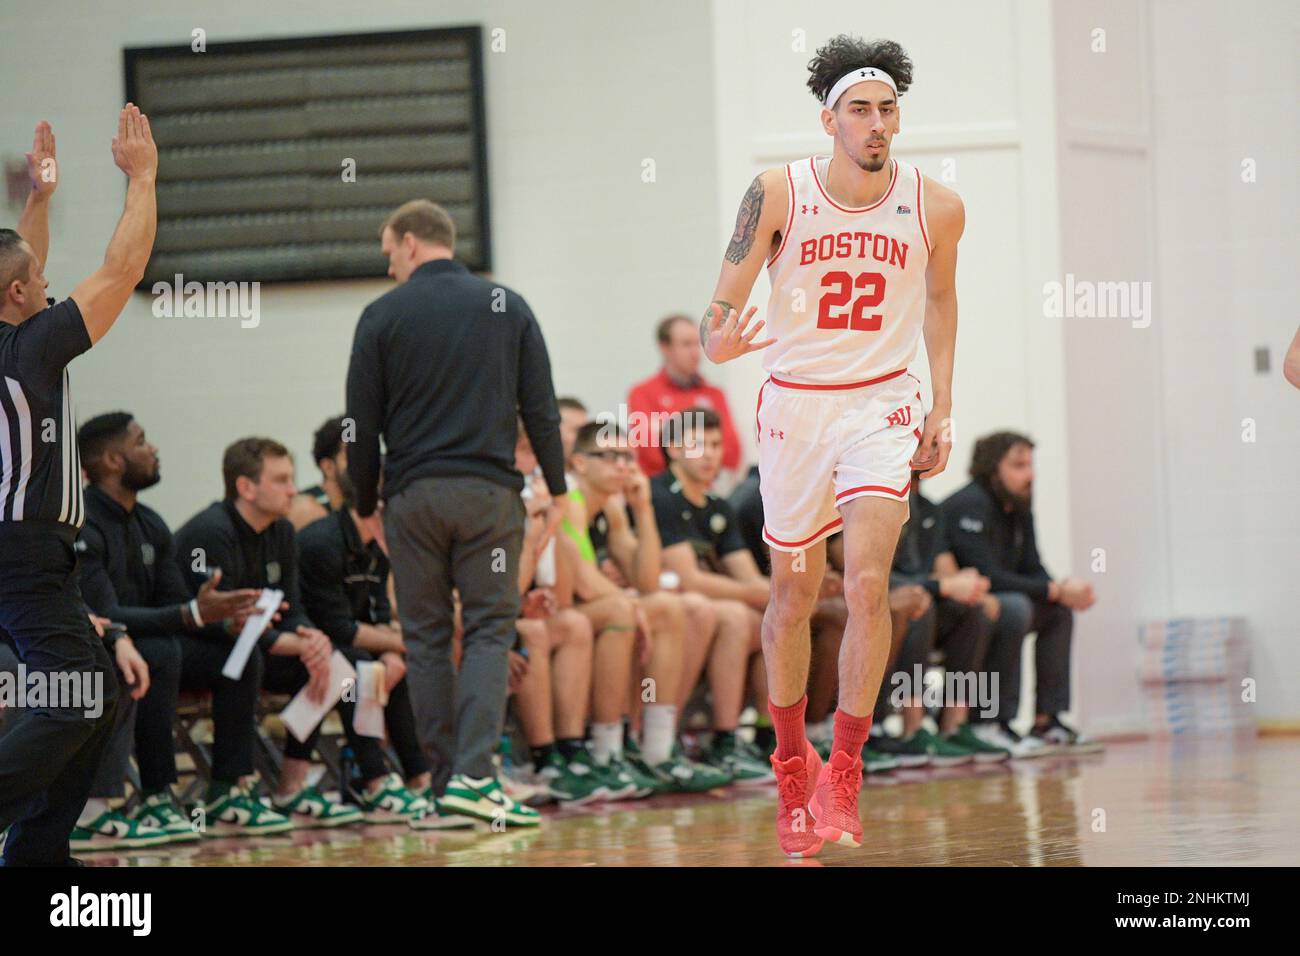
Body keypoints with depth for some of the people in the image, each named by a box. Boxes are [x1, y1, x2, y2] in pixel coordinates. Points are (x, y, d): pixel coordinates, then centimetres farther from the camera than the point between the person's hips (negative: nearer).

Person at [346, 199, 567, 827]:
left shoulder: (383, 316, 2)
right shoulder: (507, 307, 7)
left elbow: (363, 423, 2)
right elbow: (540, 409, 4)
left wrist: (366, 505, 13)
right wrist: (556, 491, 12)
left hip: (412, 494, 0)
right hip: (489, 492, 0)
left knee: (425, 637, 8)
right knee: (489, 629, 2)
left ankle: (446, 775, 7)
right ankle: (474, 772, -14)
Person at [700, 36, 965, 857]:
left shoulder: (935, 207, -7)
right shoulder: (778, 194, -12)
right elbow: (726, 298, -8)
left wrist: (943, 408, 8)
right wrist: (718, 341, -32)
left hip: (882, 405, 0)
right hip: (795, 403, 0)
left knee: (868, 583, -17)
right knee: (794, 593, 11)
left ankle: (843, 774, -8)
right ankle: (791, 763, 32)